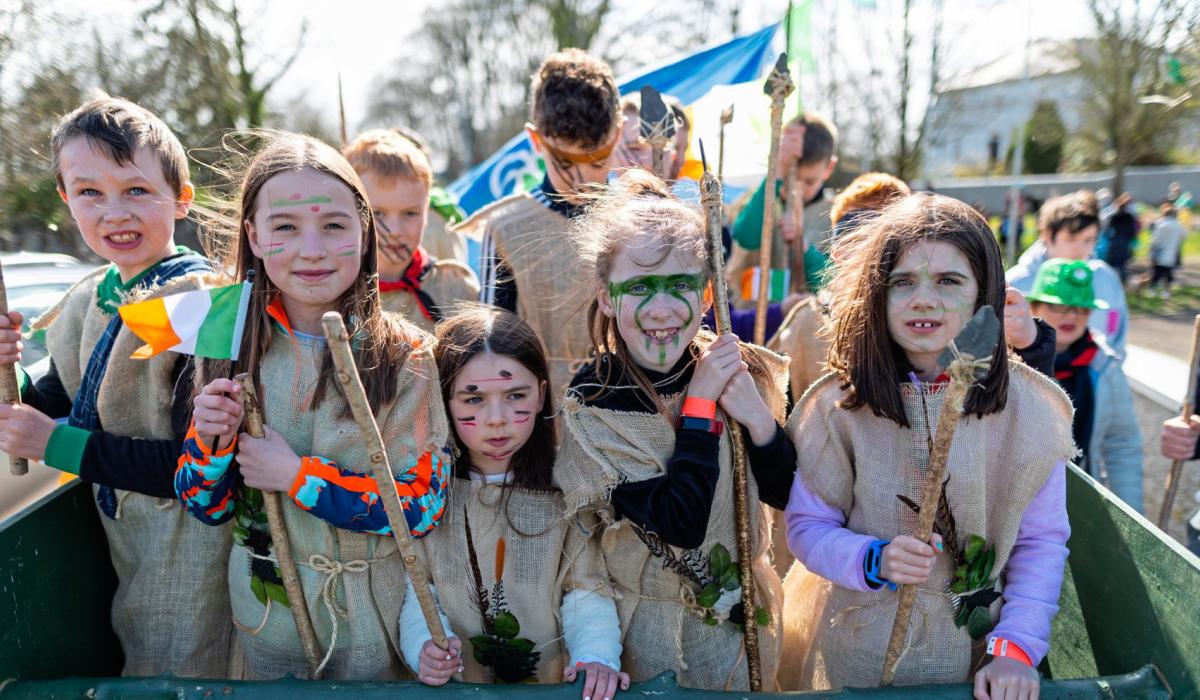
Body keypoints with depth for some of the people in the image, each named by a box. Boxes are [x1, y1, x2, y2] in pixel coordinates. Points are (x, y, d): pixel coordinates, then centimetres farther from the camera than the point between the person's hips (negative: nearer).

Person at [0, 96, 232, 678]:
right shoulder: (90, 299, 1)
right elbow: (60, 407, 8)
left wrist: (59, 445, -22)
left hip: (189, 539, -7)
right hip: (120, 530, 7)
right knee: (134, 661, 26)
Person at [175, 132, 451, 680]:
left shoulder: (406, 357, -16)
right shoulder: (230, 348, -8)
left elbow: (423, 504, -20)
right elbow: (207, 508, -2)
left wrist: (297, 475, -24)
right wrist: (211, 445, -22)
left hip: (372, 616, -3)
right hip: (264, 615, 3)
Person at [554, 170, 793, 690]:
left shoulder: (741, 369, -12)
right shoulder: (590, 406, -22)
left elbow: (785, 493, -7)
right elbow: (680, 526, -28)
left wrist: (759, 419, -24)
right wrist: (700, 404, -28)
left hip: (744, 611, 4)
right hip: (650, 628, -3)